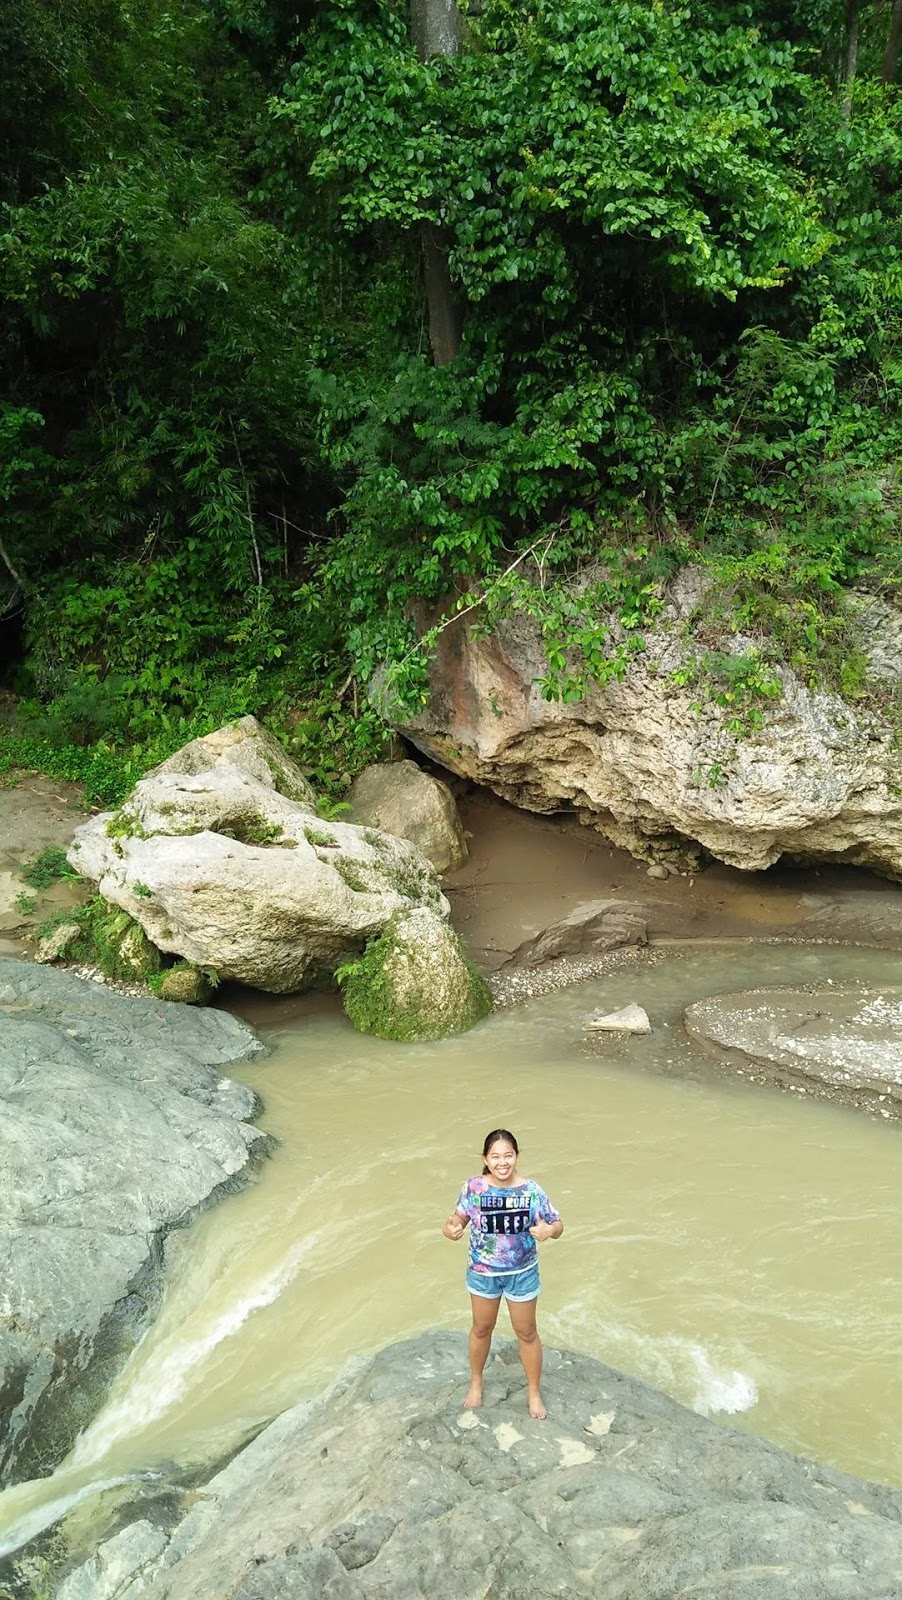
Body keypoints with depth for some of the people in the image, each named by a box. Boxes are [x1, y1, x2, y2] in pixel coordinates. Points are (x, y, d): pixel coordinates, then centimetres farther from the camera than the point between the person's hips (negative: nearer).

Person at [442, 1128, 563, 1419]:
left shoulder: (532, 1191, -20)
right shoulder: (473, 1188, -19)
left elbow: (558, 1225, -11)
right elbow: (459, 1217, -6)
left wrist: (549, 1230, -34)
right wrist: (450, 1229, -29)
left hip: (522, 1273, -1)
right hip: (482, 1273, 1)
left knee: (526, 1332, 18)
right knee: (481, 1329, 23)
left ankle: (534, 1391, 40)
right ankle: (475, 1382, 49)